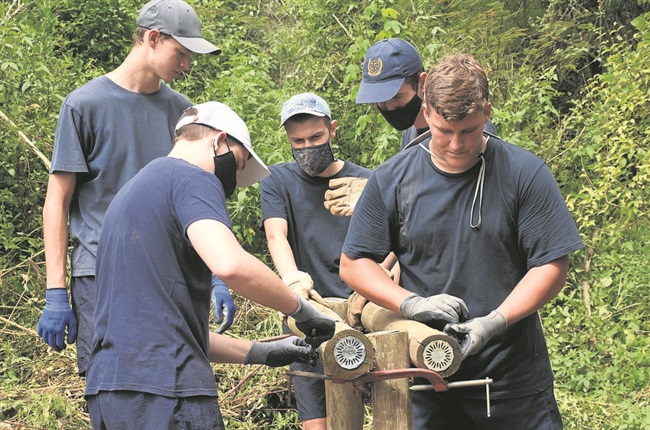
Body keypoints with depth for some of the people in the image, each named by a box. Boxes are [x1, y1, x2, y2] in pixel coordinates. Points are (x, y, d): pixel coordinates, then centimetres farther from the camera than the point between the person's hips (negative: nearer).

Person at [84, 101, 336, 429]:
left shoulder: (134, 188, 25)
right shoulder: (193, 178, -3)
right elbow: (229, 264, -24)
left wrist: (258, 352, 23)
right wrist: (301, 310, -8)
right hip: (163, 389, -9)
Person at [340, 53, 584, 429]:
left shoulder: (525, 173, -4)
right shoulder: (393, 180, 1)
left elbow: (551, 266, -5)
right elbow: (354, 264, 4)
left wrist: (493, 322, -18)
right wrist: (412, 303, -12)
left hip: (515, 373, -1)